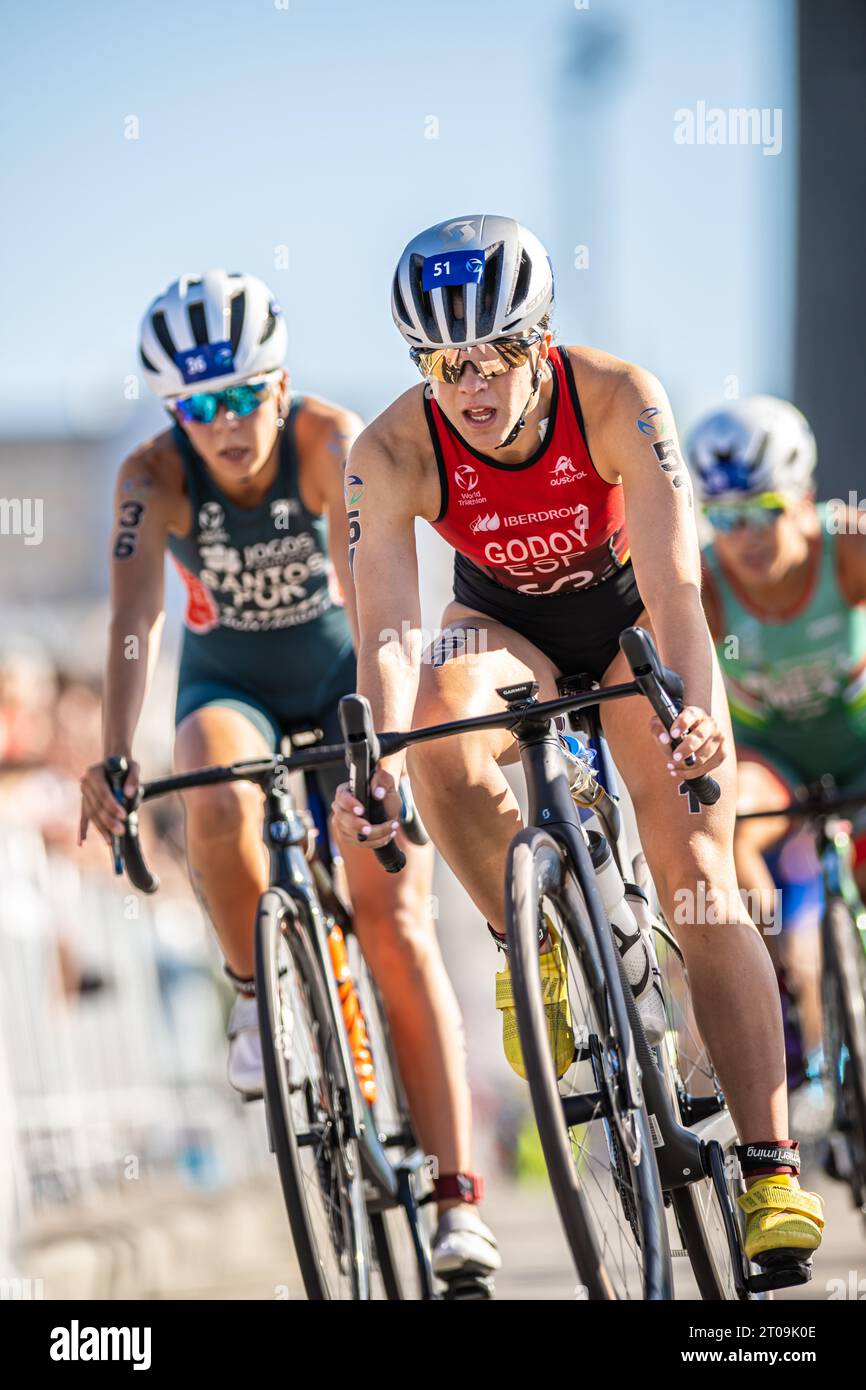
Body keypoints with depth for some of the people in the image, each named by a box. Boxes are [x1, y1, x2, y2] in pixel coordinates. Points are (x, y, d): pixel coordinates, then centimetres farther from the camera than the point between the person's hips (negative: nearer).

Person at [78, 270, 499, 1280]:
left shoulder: (329, 438, -25)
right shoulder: (154, 476, -21)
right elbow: (134, 615, -33)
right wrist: (114, 755, -49)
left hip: (341, 664, -1)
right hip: (229, 679, 1)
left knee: (394, 921, -14)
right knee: (219, 806, -36)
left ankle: (456, 1199, -16)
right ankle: (257, 995, -8)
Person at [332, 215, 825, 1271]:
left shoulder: (619, 399, -31)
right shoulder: (394, 452, -27)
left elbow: (673, 580, -38)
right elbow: (385, 627, -33)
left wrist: (700, 710, -55)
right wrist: (376, 765, -50)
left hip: (629, 614, -1)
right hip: (505, 619, 1)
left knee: (700, 886, -14)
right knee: (444, 728, -35)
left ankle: (771, 1169, -15)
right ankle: (530, 944, -11)